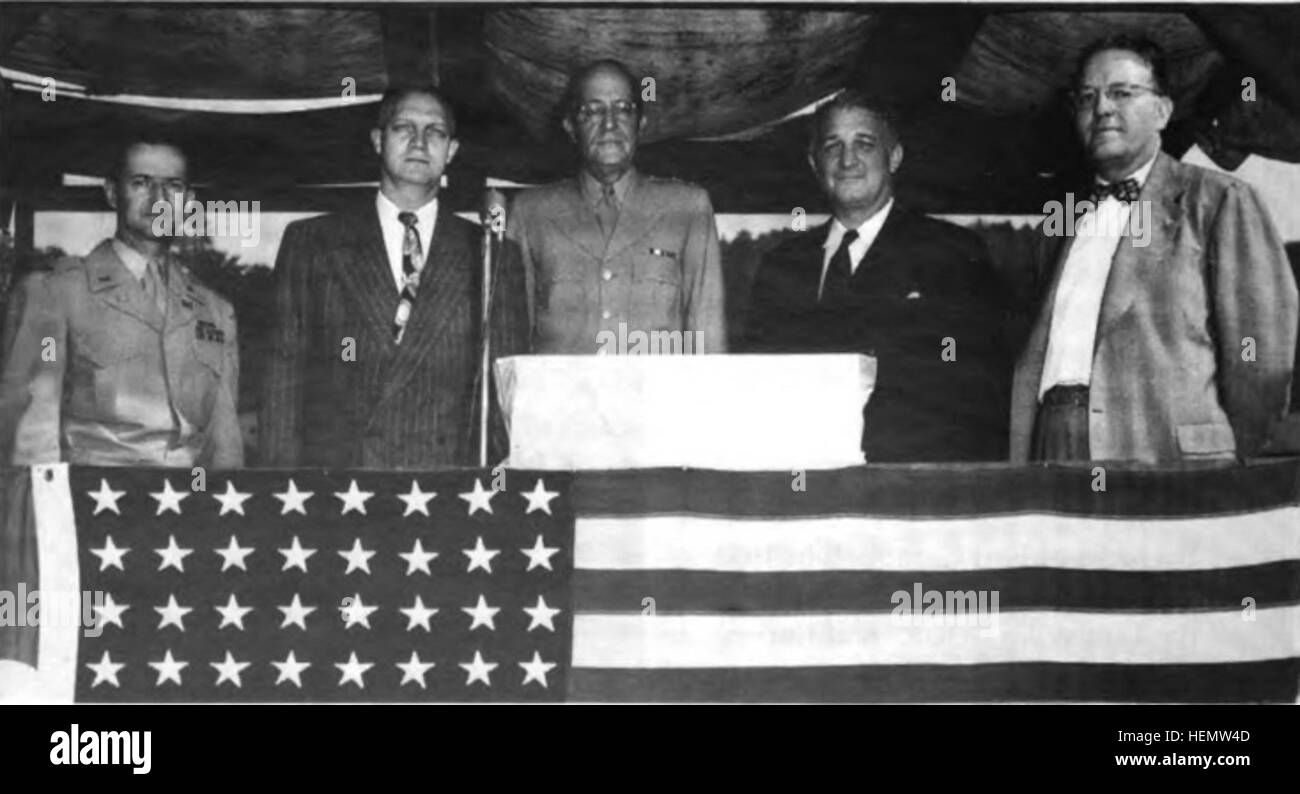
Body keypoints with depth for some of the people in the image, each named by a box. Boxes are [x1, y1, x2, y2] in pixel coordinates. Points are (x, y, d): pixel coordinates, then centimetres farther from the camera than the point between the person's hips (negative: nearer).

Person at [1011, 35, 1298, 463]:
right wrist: (1018, 472, 4)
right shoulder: (1064, 219, 20)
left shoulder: (1220, 200, 4)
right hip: (1052, 455, 4)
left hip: (1167, 460, -4)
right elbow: (1034, 360, 14)